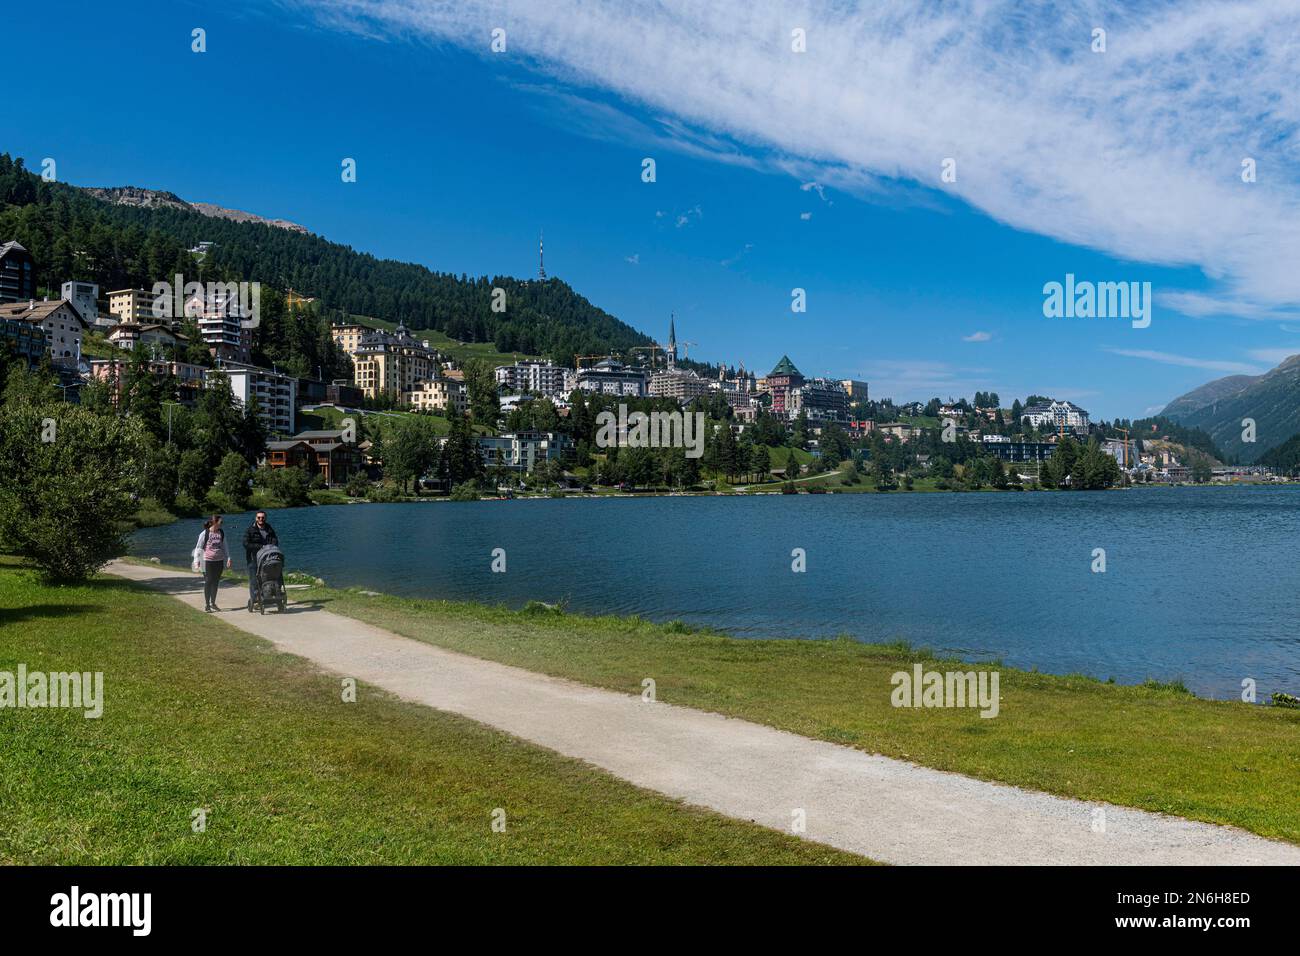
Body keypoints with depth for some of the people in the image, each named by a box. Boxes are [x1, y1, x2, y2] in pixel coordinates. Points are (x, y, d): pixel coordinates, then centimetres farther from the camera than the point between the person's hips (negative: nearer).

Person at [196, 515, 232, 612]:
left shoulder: (221, 533, 6)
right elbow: (199, 548, -3)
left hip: (219, 561, 4)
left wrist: (228, 558, 9)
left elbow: (224, 547, 16)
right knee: (208, 582, -1)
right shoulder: (205, 533, -8)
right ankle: (206, 604, 7)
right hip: (208, 561, -4)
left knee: (216, 582, 9)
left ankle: (213, 603, 21)